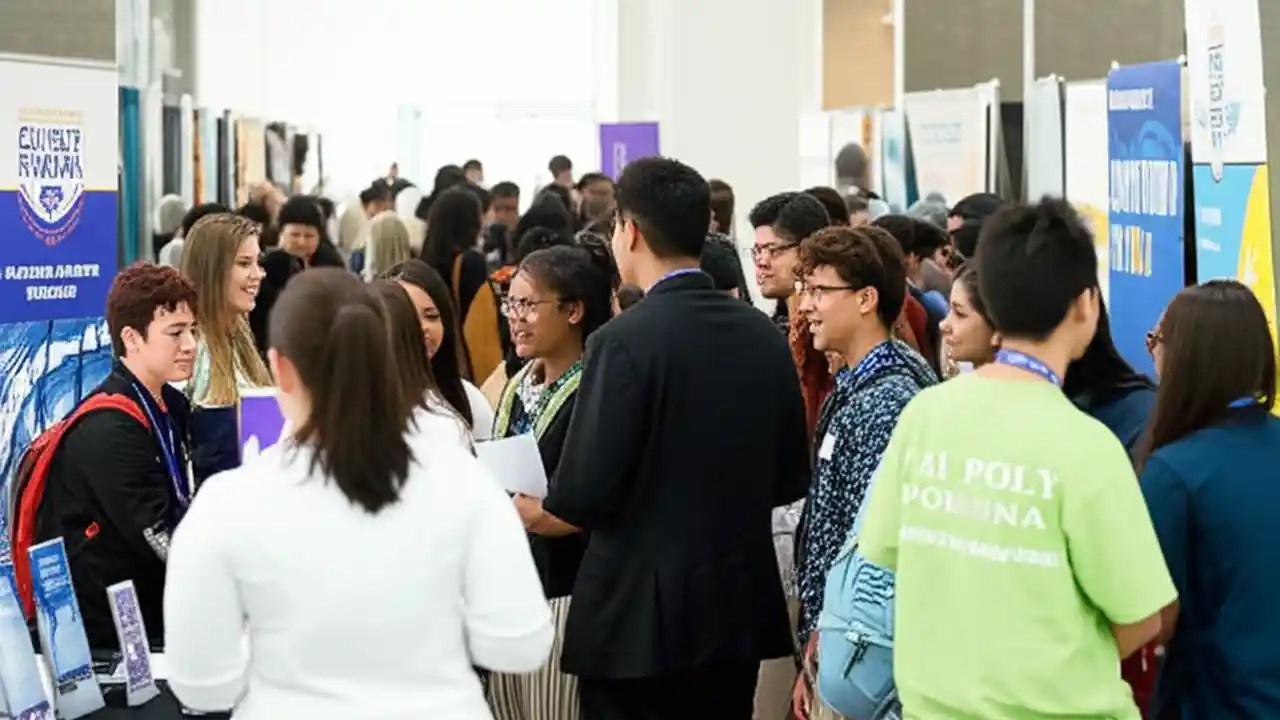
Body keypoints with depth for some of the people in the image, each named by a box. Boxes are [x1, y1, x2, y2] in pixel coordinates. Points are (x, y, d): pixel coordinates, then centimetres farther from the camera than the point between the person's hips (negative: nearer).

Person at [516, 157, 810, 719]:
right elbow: (791, 479, 9)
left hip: (641, 617, -6)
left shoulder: (624, 341, -15)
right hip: (741, 608, 6)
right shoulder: (764, 334, 3)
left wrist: (530, 514, 4)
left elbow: (583, 498, -16)